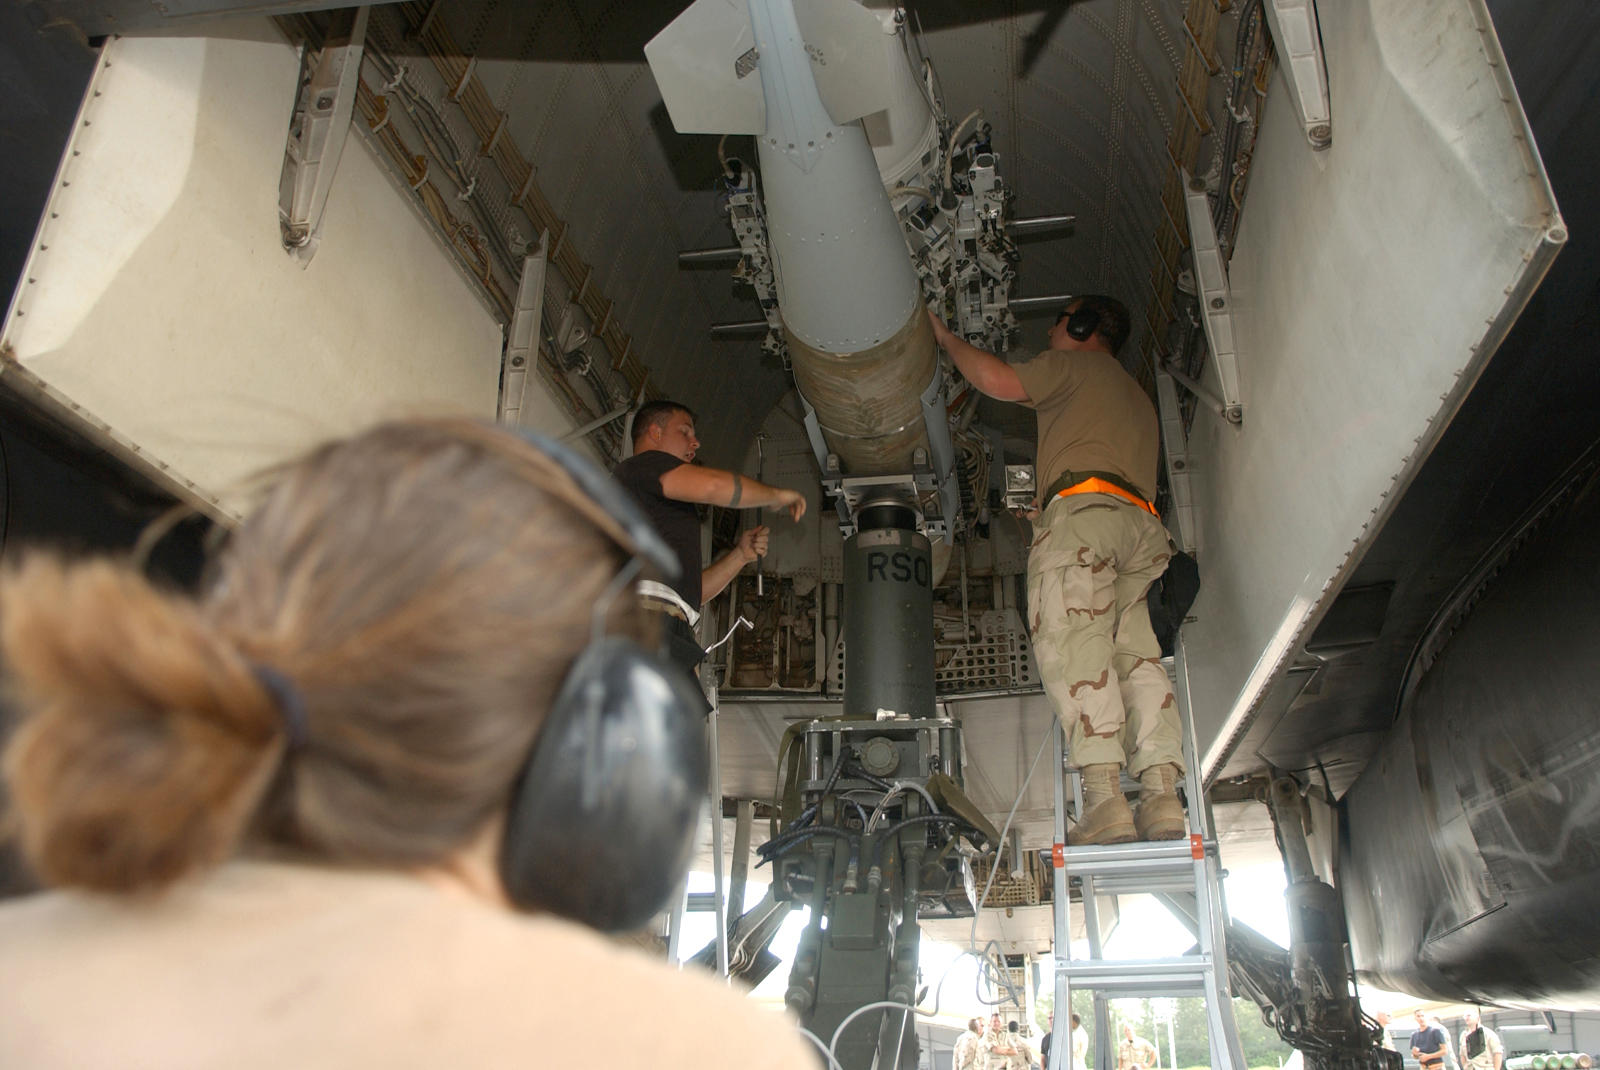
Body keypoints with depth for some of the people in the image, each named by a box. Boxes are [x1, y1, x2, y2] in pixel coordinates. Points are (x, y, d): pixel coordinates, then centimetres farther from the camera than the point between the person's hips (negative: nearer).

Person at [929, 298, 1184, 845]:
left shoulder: (1075, 365, 16)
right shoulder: (1140, 397, 40)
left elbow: (996, 380, 2)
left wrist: (946, 337, 19)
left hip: (1085, 507, -8)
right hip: (1144, 520, 8)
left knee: (1073, 641, -19)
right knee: (1137, 651, -4)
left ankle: (1105, 798, -33)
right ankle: (1162, 793, -21)